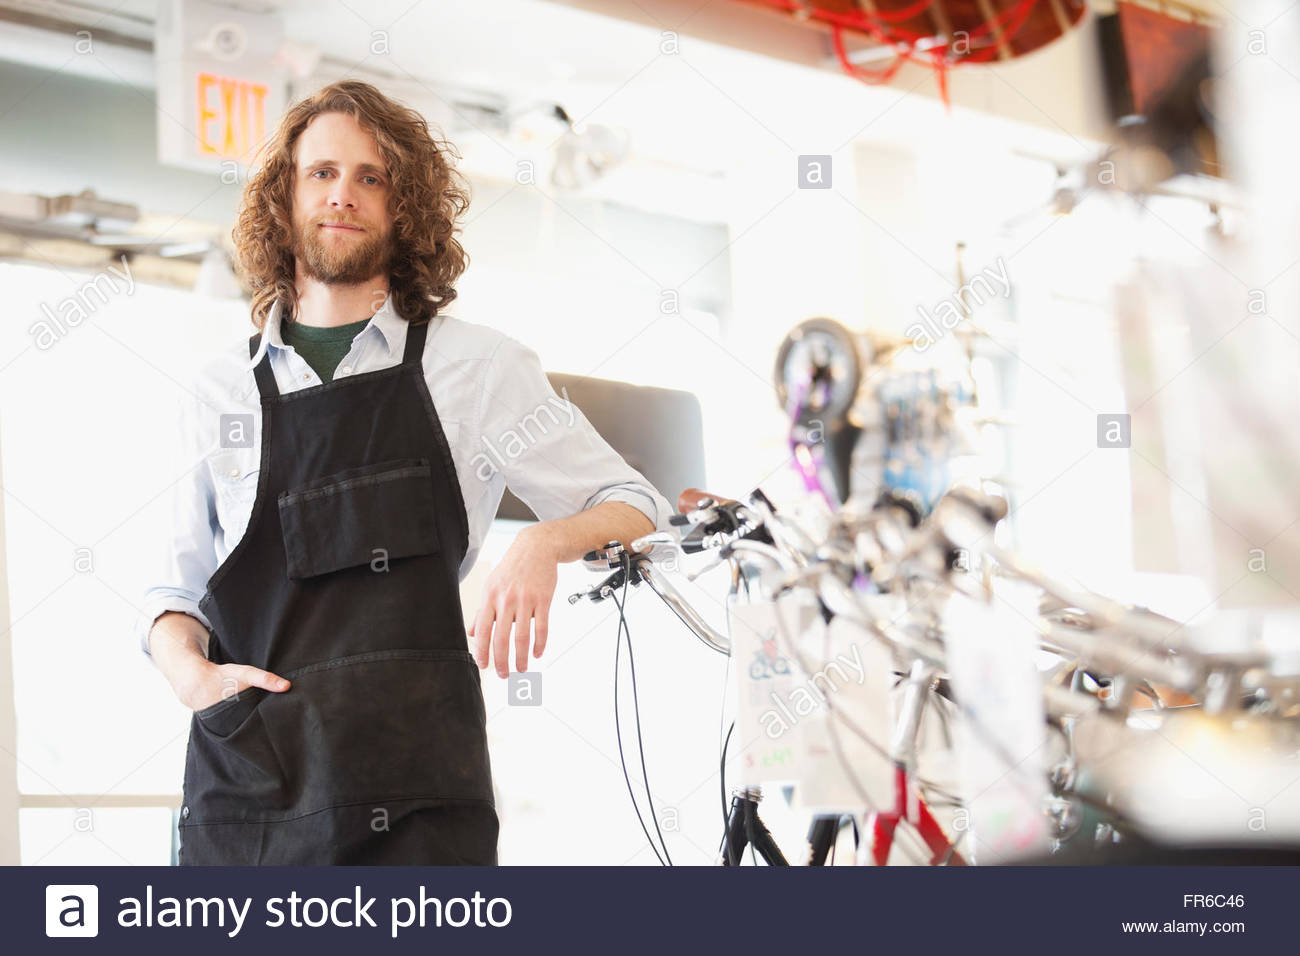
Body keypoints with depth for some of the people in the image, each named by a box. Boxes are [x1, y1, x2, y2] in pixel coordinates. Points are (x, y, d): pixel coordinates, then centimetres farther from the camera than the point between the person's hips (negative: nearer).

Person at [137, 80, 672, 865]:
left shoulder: (474, 366, 9)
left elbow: (637, 508, 11)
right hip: (242, 775, 2)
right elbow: (178, 587, 19)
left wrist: (546, 544, -11)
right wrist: (190, 671, -3)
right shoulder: (225, 391, 17)